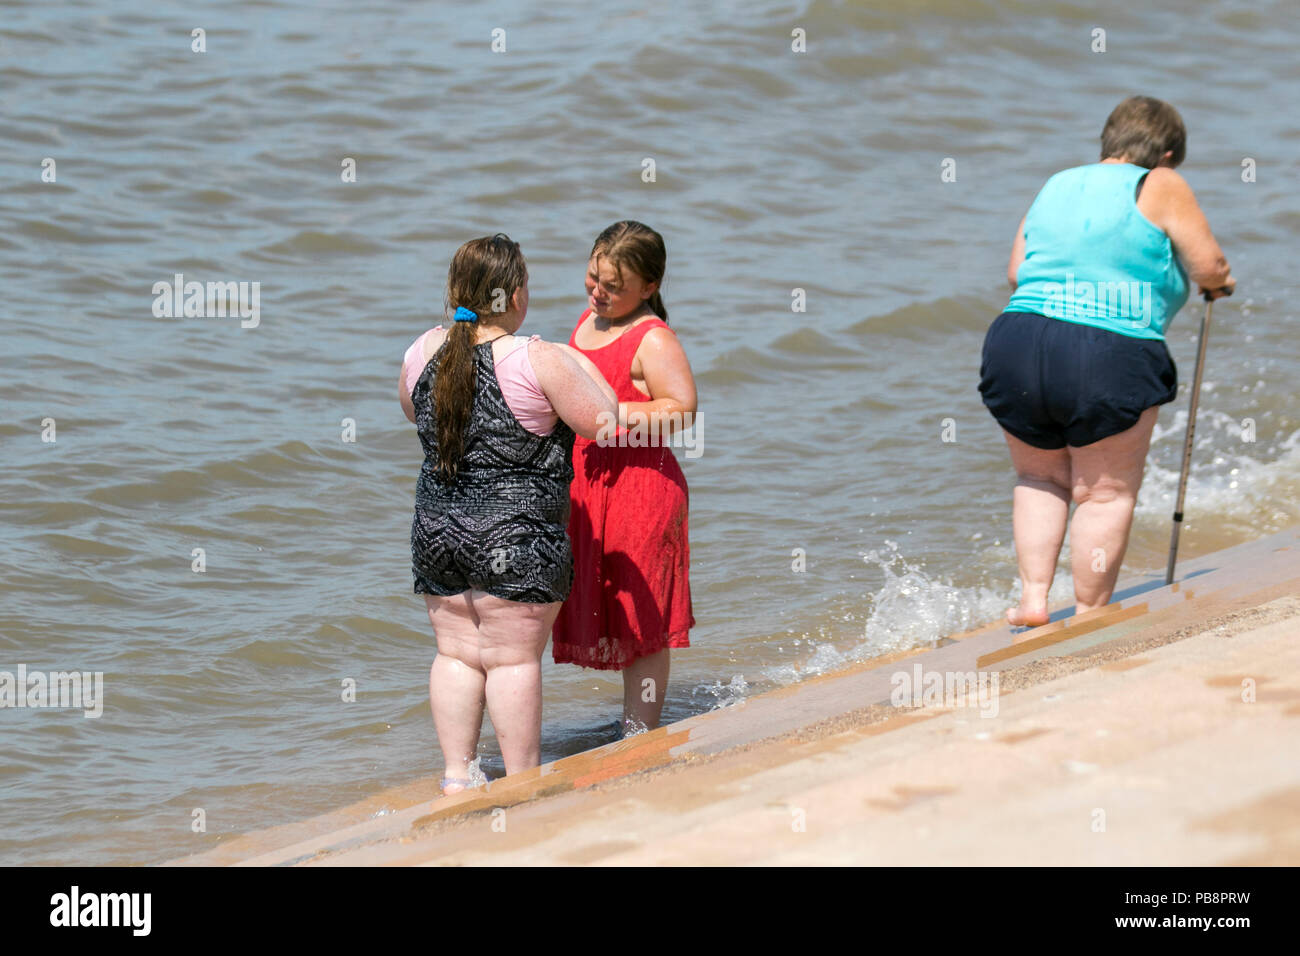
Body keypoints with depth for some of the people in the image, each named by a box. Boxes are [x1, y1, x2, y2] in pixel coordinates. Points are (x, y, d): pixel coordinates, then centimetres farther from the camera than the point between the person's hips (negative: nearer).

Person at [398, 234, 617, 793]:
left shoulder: (424, 352, 0)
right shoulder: (539, 362, -17)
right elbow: (601, 421, -9)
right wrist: (577, 364, 5)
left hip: (436, 527, 5)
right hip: (516, 536, -5)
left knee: (457, 653, 13)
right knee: (514, 659, 2)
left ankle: (456, 775, 15)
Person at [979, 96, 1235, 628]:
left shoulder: (1056, 186, 20)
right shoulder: (1161, 188, 4)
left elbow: (1016, 271, 18)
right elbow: (1209, 266, 1)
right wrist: (1218, 283, 23)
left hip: (1016, 342, 5)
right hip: (1109, 356, -5)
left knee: (1041, 479, 24)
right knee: (1105, 492, 9)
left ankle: (1033, 598, 15)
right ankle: (1088, 617, 10)